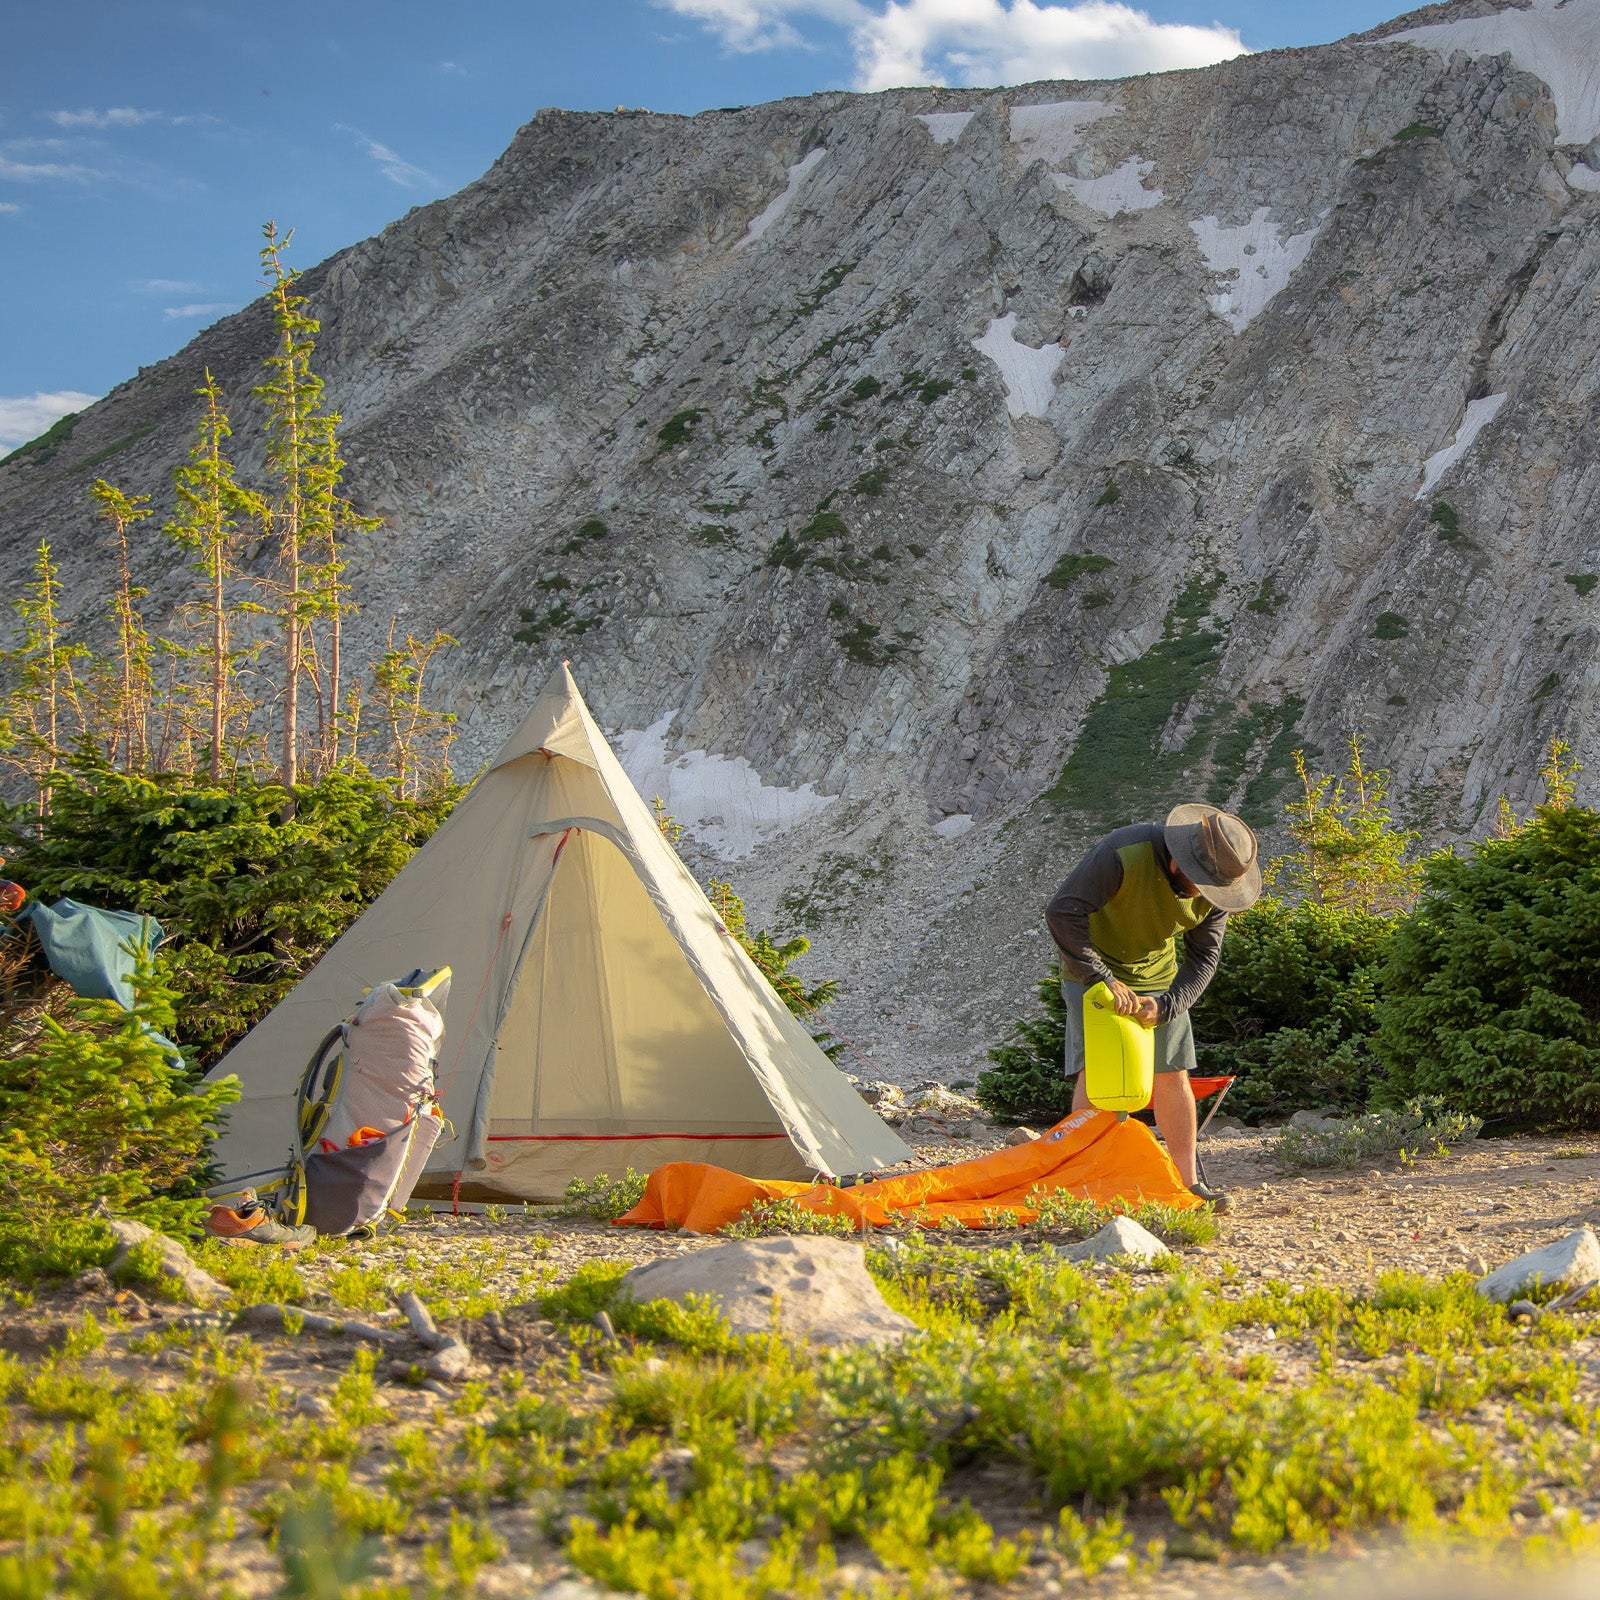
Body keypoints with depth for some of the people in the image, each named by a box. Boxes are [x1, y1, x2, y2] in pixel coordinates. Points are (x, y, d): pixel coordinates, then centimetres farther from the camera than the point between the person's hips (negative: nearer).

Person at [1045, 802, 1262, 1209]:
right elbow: (1062, 912, -35)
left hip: (1157, 976, 5)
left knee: (1172, 1076, 2)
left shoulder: (1216, 888, -15)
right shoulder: (1123, 854, -33)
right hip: (1093, 971, -5)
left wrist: (1166, 1006, -27)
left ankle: (1187, 1183, 9)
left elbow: (1203, 957, -10)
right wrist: (1105, 979, -37)